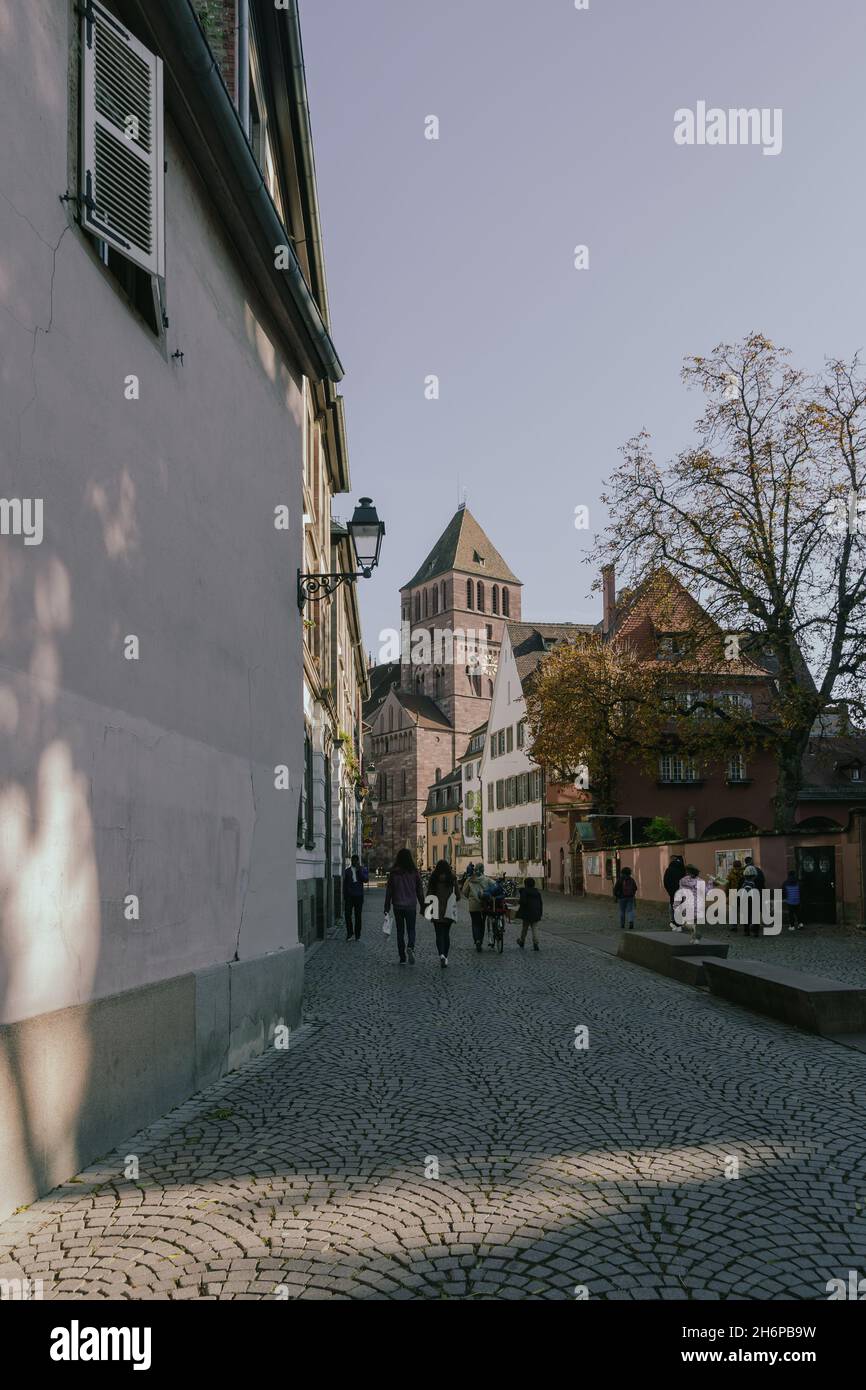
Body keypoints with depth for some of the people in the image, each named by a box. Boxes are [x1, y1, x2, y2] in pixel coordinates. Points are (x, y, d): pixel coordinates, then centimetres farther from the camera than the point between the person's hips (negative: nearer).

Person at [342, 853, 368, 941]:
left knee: (358, 916, 4)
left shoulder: (362, 869, 4)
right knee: (348, 915, -6)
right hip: (349, 896, 1)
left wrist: (359, 869, -17)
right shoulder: (347, 871, 8)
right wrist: (344, 897, 7)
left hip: (359, 896, -1)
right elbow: (344, 885, 10)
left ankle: (357, 935, 12)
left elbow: (365, 879, -13)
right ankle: (350, 934, 6)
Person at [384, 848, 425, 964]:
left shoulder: (393, 873, -3)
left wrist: (387, 907, 4)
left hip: (398, 906, 1)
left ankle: (402, 958, 10)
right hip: (411, 906, 0)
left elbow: (389, 891, -1)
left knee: (400, 931, 10)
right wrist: (422, 906, 9)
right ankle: (410, 947, -20)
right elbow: (420, 890, 1)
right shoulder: (414, 872, -3)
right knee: (411, 929, 9)